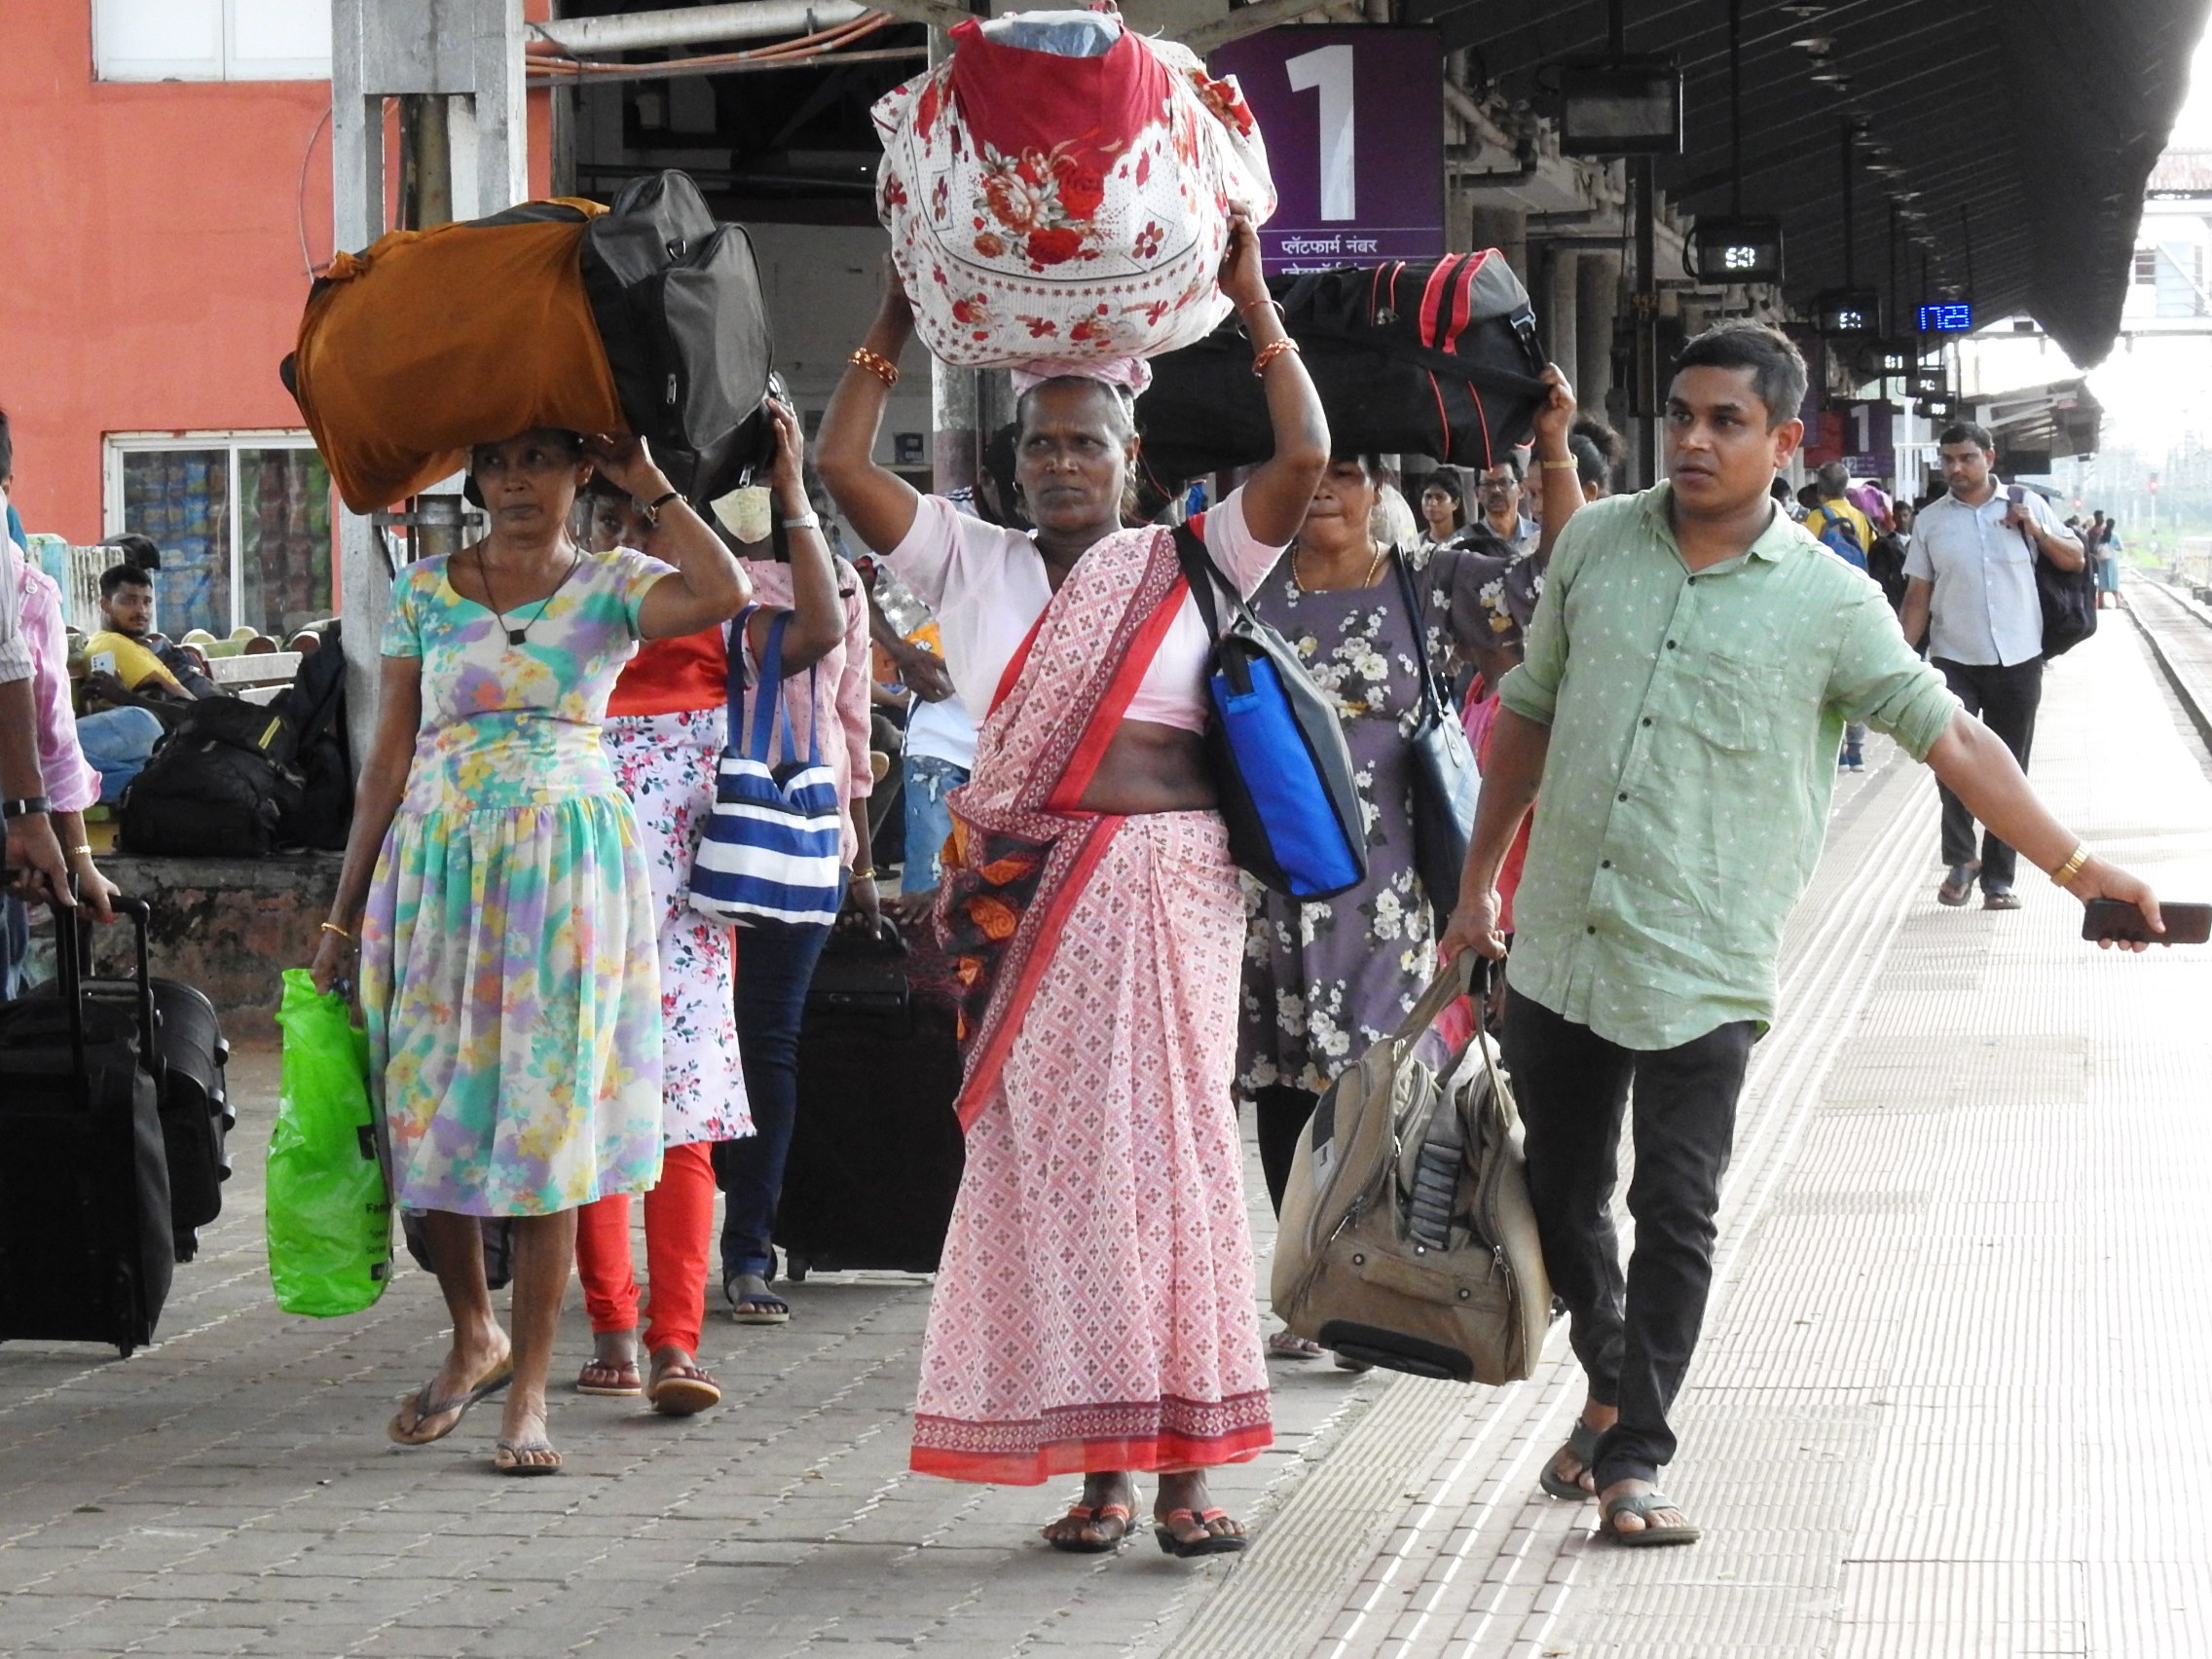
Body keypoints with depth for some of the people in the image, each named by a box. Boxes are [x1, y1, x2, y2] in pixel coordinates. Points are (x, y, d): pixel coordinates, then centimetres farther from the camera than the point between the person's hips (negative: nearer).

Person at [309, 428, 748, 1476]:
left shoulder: (611, 587, 3)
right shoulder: (424, 591, 7)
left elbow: (723, 594, -20)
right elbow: (389, 759, 8)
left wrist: (649, 486, -8)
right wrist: (345, 915, 7)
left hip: (567, 867, -2)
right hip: (439, 866, 2)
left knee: (548, 1117, -4)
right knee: (430, 1108, 3)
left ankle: (529, 1387, 1)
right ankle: (473, 1339, 26)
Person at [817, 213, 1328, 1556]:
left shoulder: (1191, 562, 6)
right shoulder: (977, 565, 12)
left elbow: (1304, 458, -5)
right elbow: (844, 464, 7)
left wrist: (1253, 300, -3)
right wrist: (899, 320, 7)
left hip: (1165, 882, -2)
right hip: (1025, 893, 2)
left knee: (1171, 1144, -4)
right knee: (1048, 1153, 0)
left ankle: (1187, 1467, -2)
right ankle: (1098, 1468, 5)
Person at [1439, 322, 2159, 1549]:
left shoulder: (1828, 602, -4)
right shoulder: (1595, 544, 5)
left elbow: (1951, 738, -1)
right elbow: (1528, 714, 14)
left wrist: (2075, 866, -4)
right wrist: (1477, 888, 15)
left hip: (1701, 971, -3)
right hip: (1555, 946, 3)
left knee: (1674, 1215, -3)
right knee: (1561, 1197, 13)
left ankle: (1634, 1458, 8)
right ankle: (1610, 1389, 37)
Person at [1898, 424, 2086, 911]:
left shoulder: (2026, 505, 4)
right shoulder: (1930, 520, 5)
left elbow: (2075, 560, 9)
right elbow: (1918, 597, 6)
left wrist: (2038, 533, -9)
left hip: (2018, 661, 1)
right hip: (1954, 661, -1)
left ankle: (1999, 879, 13)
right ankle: (1960, 860, -6)